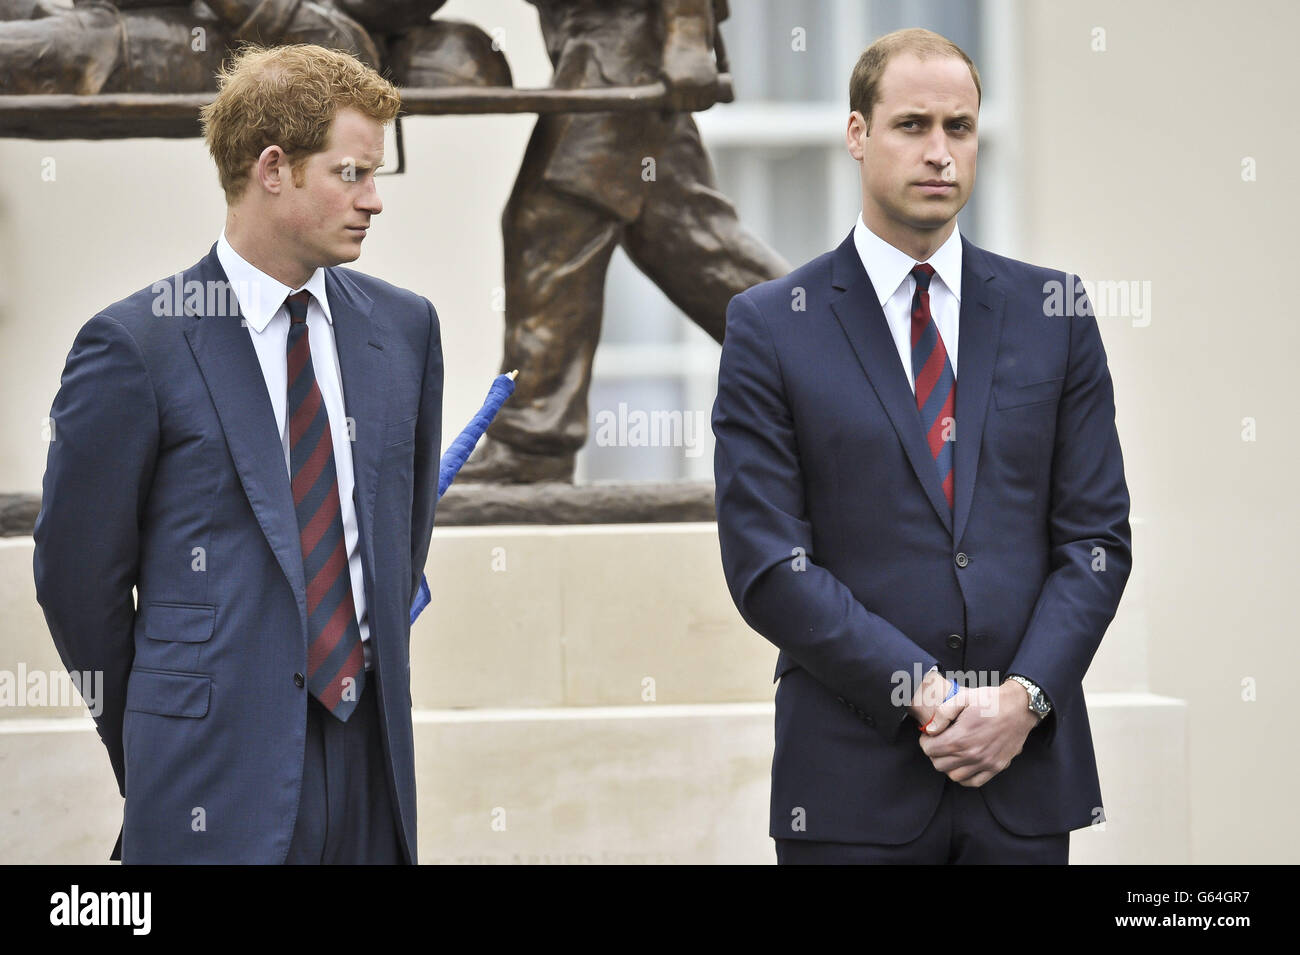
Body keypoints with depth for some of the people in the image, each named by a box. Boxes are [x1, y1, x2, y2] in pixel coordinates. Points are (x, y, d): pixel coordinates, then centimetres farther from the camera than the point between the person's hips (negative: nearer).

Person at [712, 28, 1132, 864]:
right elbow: (767, 564, -5)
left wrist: (1024, 697, -9)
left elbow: (1098, 536, 6)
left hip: (1027, 771, 2)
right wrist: (926, 693, -13)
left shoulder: (1050, 310, 8)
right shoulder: (771, 326, 1)